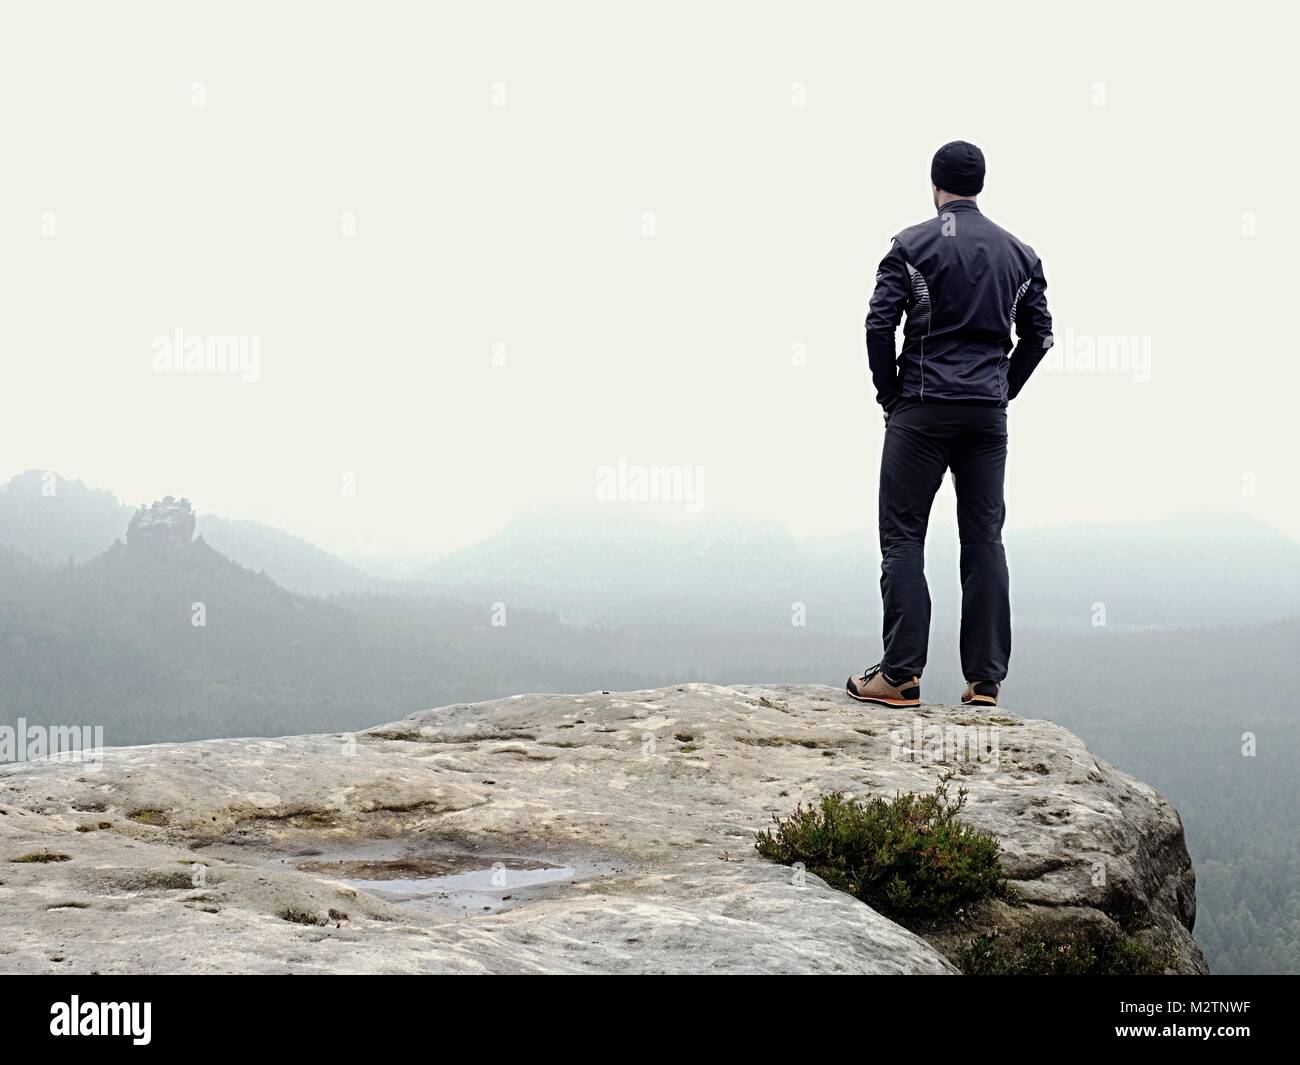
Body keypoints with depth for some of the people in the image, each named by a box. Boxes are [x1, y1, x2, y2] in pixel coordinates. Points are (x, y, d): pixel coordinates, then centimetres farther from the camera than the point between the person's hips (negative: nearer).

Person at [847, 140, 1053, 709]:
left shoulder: (913, 245, -3)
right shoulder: (1018, 253, 10)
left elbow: (879, 324, -9)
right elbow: (1038, 335, 11)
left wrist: (889, 394, 2)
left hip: (922, 409, -4)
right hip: (989, 416, 4)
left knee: (903, 536, -1)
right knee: (984, 539, 6)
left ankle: (900, 674, -7)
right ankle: (985, 679, 5)